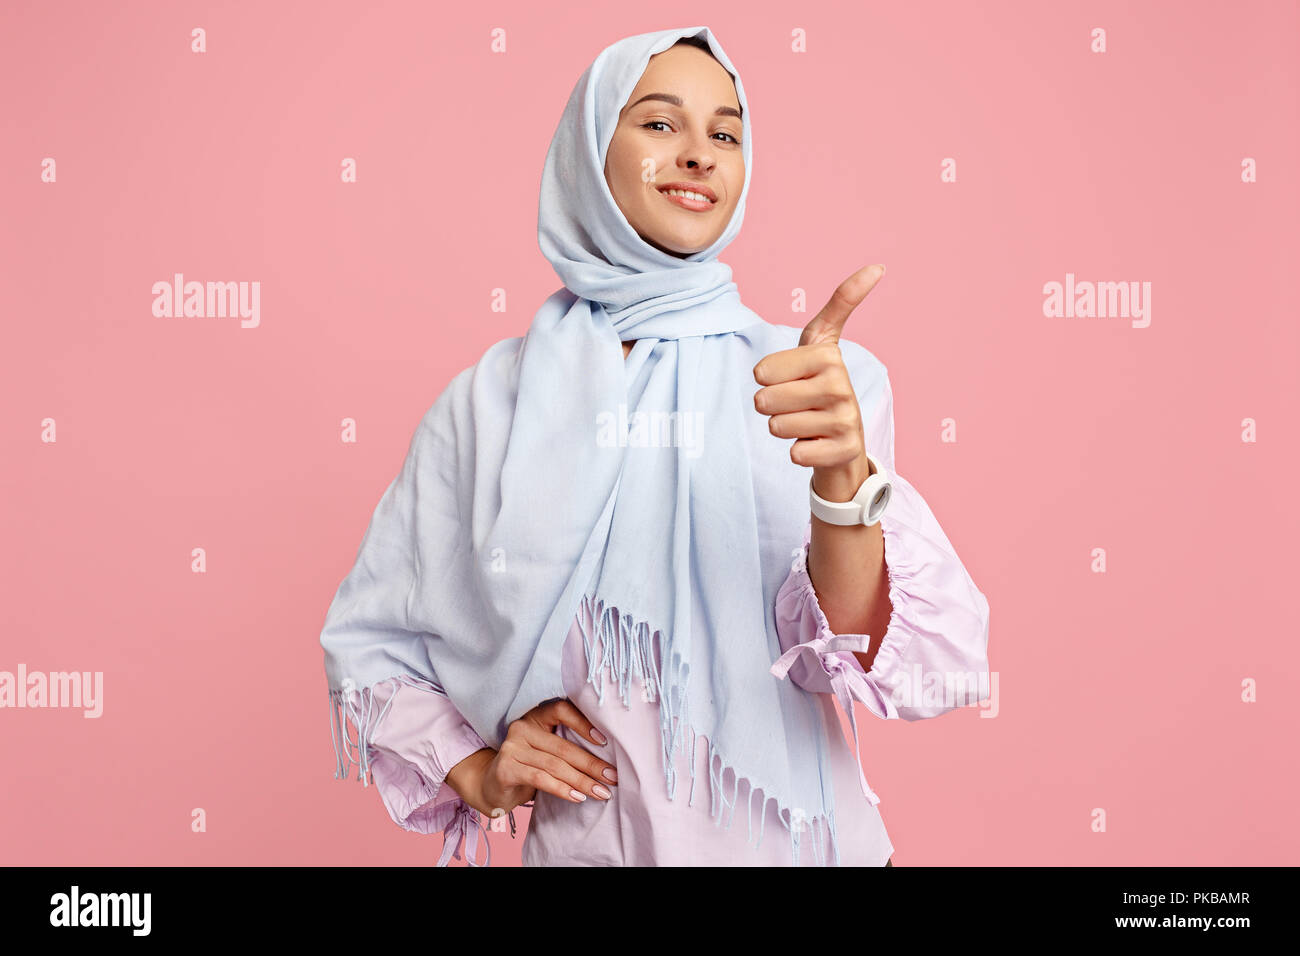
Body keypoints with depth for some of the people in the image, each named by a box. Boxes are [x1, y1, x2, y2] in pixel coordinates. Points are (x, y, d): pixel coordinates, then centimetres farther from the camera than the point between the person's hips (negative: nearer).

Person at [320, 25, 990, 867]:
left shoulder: (821, 378, -9)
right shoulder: (492, 400, -6)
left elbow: (920, 665, -19)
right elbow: (368, 637, 5)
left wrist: (845, 479, -34)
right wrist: (475, 773, -8)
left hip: (795, 840, 0)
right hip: (584, 843, 0)